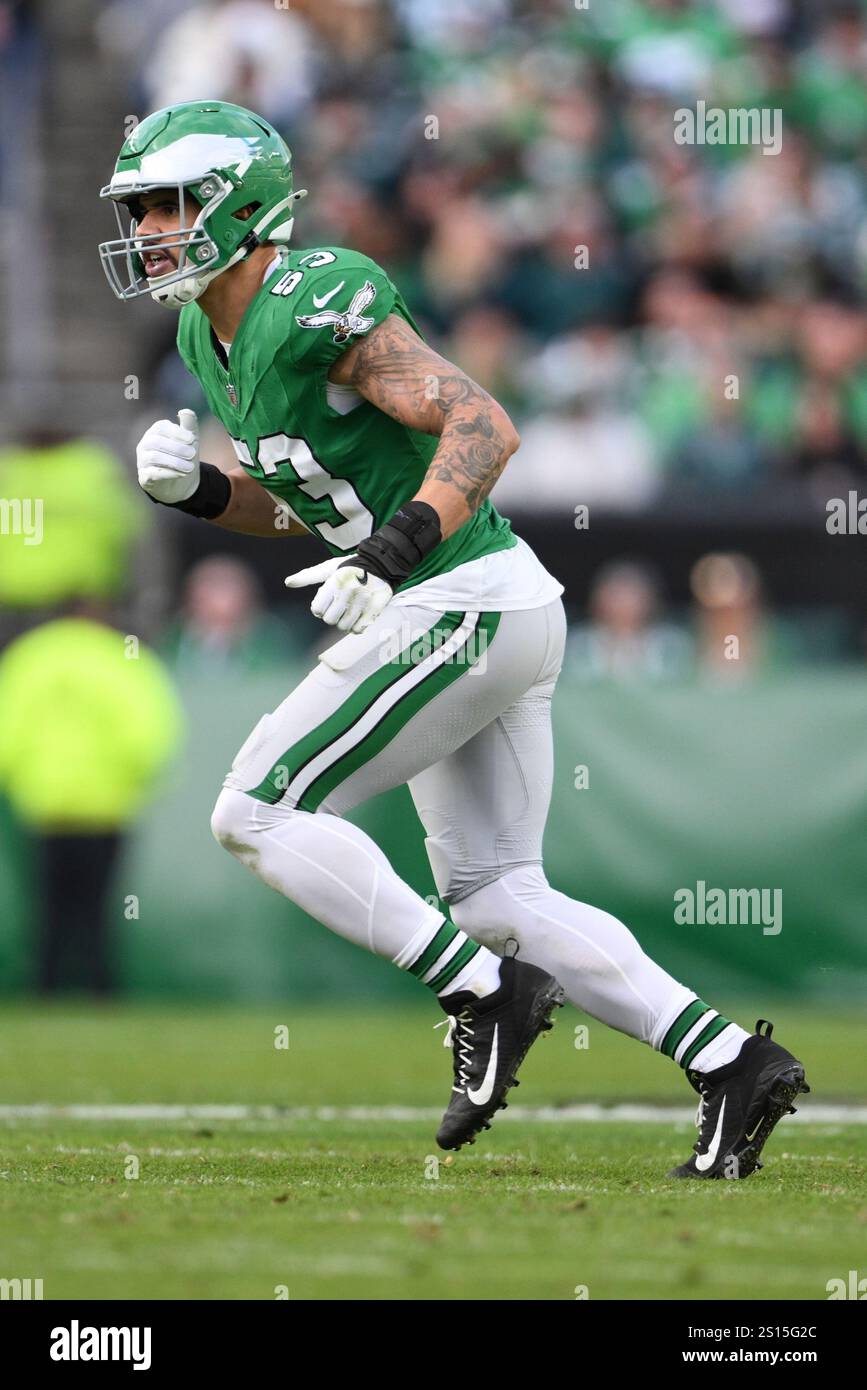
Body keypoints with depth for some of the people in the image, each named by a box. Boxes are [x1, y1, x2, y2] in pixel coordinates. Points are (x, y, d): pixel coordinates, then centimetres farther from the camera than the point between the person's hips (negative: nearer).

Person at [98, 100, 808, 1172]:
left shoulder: (318, 307, -17)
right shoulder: (208, 337, 13)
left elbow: (485, 427, -23)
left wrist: (392, 552, -33)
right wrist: (197, 491, 5)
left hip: (461, 606, -10)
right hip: (489, 618, 10)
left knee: (258, 815, -8)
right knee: (498, 898, 9)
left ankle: (482, 993, -7)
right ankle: (732, 1065, 7)